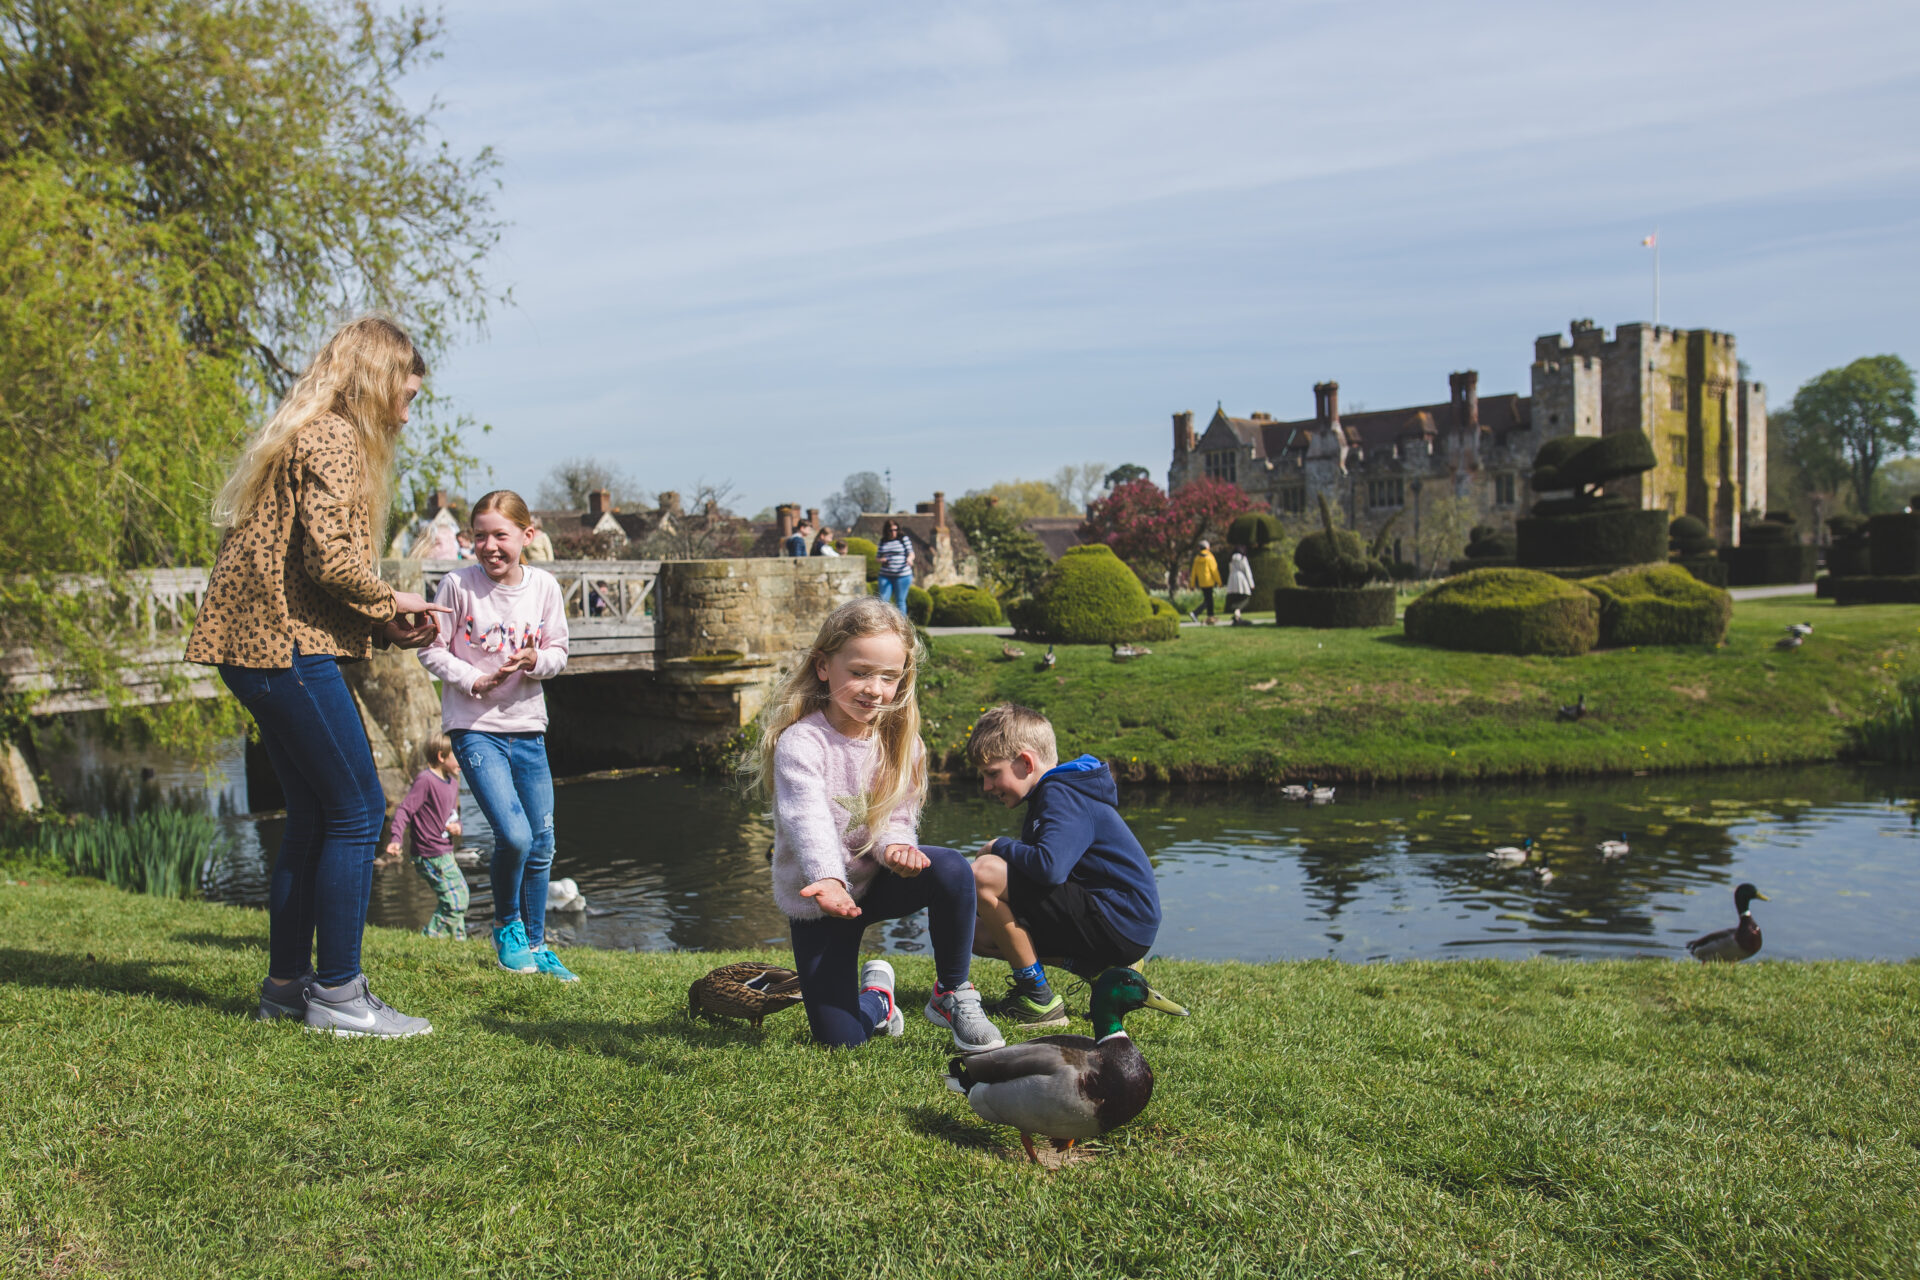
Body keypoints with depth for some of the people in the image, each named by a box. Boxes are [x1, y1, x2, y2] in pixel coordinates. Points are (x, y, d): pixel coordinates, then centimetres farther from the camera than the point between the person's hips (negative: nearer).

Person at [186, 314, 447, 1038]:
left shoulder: (307, 437, 23)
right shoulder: (334, 440, -10)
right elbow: (330, 558, -21)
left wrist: (386, 624, 12)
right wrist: (390, 606, -4)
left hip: (260, 646, 11)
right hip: (287, 650, -11)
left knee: (314, 815, 14)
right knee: (358, 811, -6)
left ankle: (288, 980, 21)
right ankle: (336, 994, -1)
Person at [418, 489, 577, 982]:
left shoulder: (544, 587, 0)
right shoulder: (458, 585, -9)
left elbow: (558, 652, 7)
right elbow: (431, 650, -4)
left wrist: (537, 661, -14)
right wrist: (476, 680, -17)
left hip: (528, 728, 4)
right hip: (474, 726, -4)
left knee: (542, 845, 8)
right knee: (514, 835, -17)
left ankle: (536, 945, 26)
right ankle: (506, 927, 10)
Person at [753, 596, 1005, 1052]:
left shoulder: (897, 740, -4)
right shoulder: (801, 743, -21)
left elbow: (897, 820, -4)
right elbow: (809, 820, -37)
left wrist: (894, 845, -30)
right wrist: (829, 880, -56)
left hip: (876, 880, 3)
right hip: (817, 899, -3)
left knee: (950, 869, -30)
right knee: (840, 1037, -9)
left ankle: (953, 995, -8)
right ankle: (875, 990, 29)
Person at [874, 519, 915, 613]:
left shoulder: (904, 538, 1)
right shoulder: (883, 541, 11)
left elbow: (911, 553, -4)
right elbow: (878, 557, 18)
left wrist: (909, 558, -27)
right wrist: (881, 560, -6)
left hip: (902, 575, -3)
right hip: (885, 576, 3)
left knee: (900, 601, 0)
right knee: (883, 600, -2)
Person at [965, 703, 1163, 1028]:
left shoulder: (1062, 795, -14)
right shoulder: (1055, 792, 18)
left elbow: (1049, 867, -31)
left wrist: (1001, 847, -12)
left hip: (1121, 925, -11)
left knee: (984, 874, -19)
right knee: (981, 936, 13)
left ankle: (1039, 1001, -10)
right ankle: (1103, 974, 10)